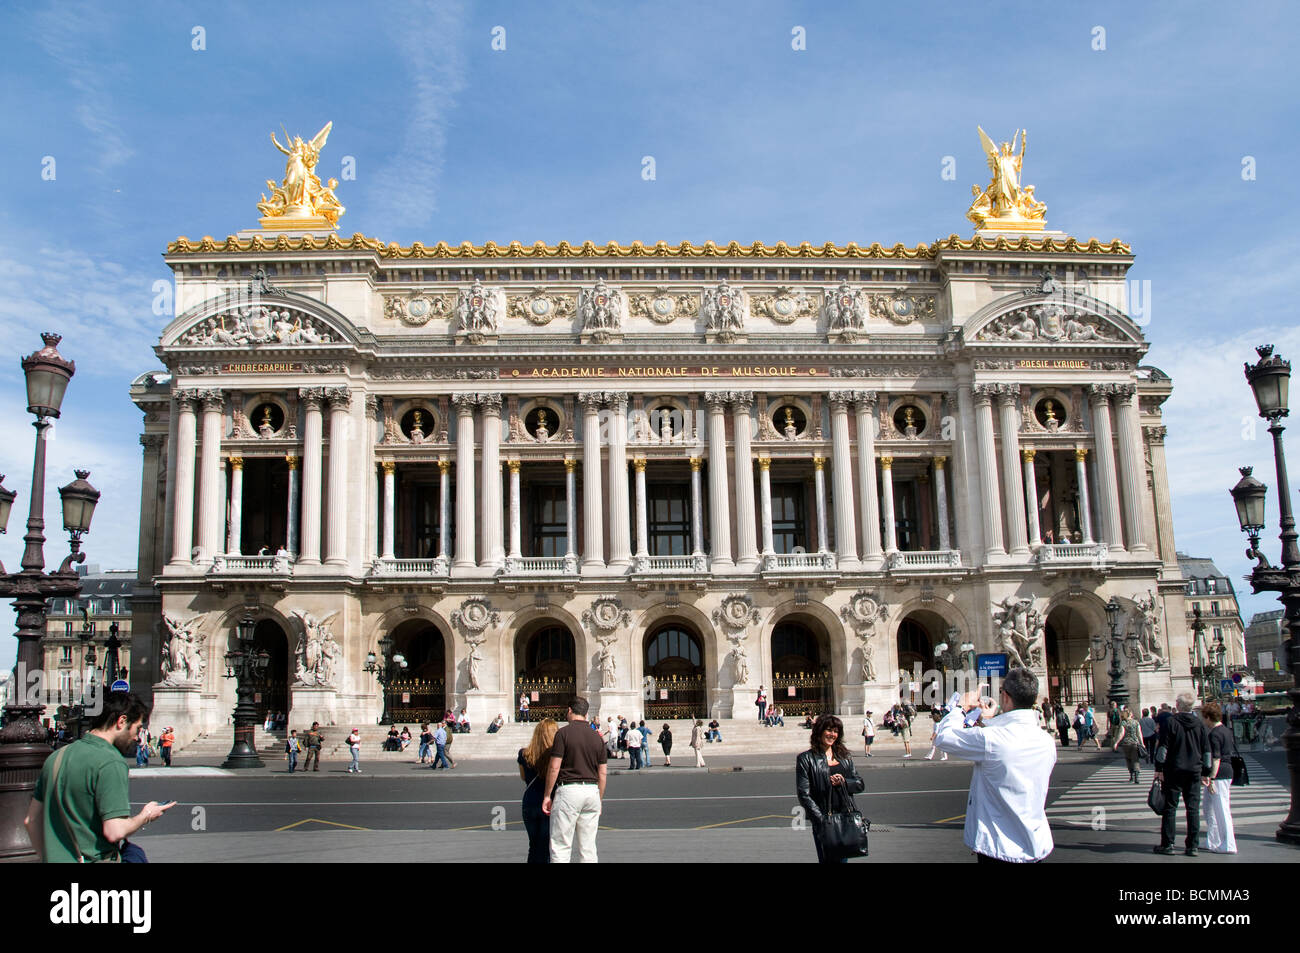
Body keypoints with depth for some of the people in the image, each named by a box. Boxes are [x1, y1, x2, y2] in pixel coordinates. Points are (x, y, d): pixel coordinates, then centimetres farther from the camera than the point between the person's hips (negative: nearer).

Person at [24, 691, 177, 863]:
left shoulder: (55, 757, 10)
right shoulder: (110, 763, -15)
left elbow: (31, 820, 15)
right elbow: (114, 832, -20)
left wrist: (47, 857, 24)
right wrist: (146, 816, -2)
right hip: (94, 859, -8)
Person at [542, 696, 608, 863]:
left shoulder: (563, 733, -5)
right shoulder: (596, 737, 10)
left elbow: (554, 768, -9)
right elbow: (602, 774, 11)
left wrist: (547, 795, -1)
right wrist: (599, 801, 19)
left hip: (568, 789, -5)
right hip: (592, 791, 5)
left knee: (560, 847, -1)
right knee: (588, 849, 10)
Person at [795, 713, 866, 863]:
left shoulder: (844, 758, 13)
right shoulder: (806, 759, -1)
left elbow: (860, 785, 15)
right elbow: (804, 794, -6)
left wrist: (844, 782, -7)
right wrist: (821, 819, -15)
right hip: (822, 821, -4)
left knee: (842, 859, 4)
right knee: (827, 859, -5)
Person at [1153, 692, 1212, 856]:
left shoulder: (1170, 722, -8)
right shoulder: (1200, 724, 5)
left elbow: (1162, 747, -9)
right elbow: (1206, 750, 8)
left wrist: (1159, 768, -4)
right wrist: (1205, 773, 14)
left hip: (1173, 770, -3)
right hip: (1194, 772, 3)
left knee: (1170, 807, 3)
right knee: (1193, 808, 6)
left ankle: (1167, 844, 4)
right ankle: (1192, 846, 6)